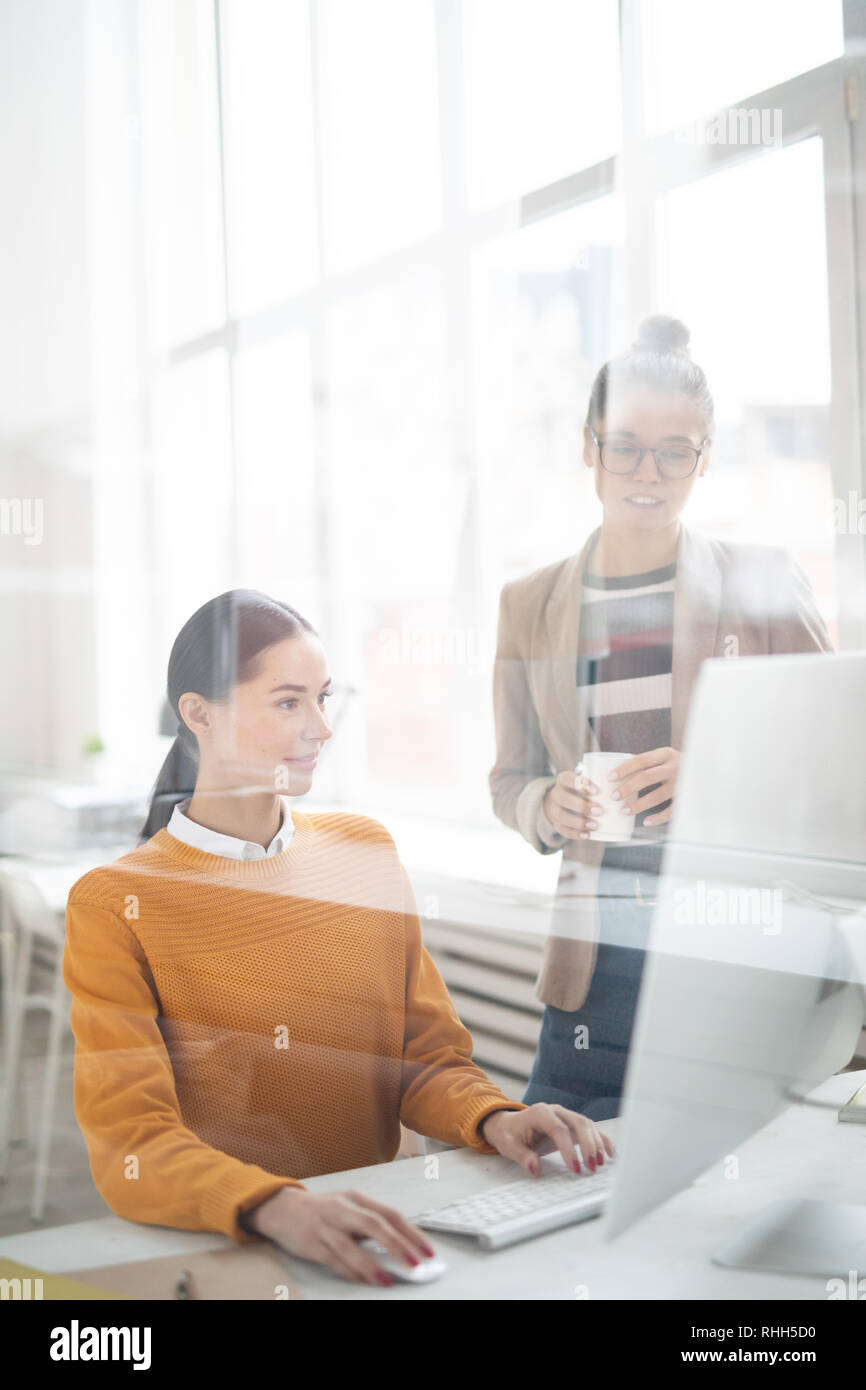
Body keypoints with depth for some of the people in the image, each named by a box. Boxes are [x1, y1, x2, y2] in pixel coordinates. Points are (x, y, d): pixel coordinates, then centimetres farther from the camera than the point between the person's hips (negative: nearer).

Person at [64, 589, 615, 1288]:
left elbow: (428, 1060, 9)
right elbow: (130, 1146, -16)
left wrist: (495, 1119, -13)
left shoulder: (364, 851, 8)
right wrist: (278, 1208, -34)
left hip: (366, 1226, 3)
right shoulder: (114, 906, -7)